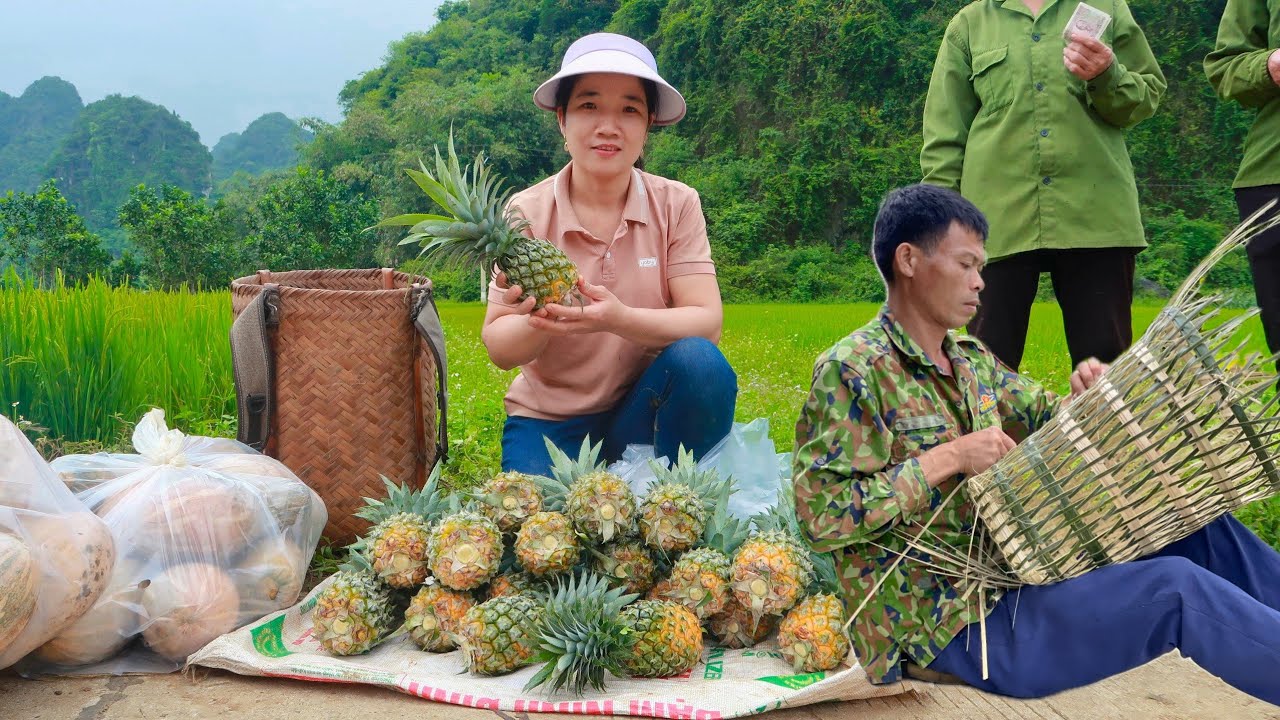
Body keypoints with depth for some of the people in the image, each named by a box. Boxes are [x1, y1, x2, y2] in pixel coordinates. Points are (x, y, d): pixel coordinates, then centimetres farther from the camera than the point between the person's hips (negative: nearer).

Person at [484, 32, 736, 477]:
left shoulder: (677, 205, -6)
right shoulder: (527, 214, -8)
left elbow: (707, 323, -15)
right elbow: (499, 351, -9)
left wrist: (618, 320, -33)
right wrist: (536, 321, -33)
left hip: (643, 409, 2)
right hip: (549, 419, -2)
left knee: (700, 361, -27)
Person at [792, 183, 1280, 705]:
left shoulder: (971, 359, 12)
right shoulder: (852, 371, -14)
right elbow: (821, 516, -22)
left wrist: (1083, 400, 0)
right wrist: (946, 459, -22)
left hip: (1016, 572, 9)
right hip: (954, 621, -9)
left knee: (1202, 528, 4)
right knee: (1176, 588, -18)